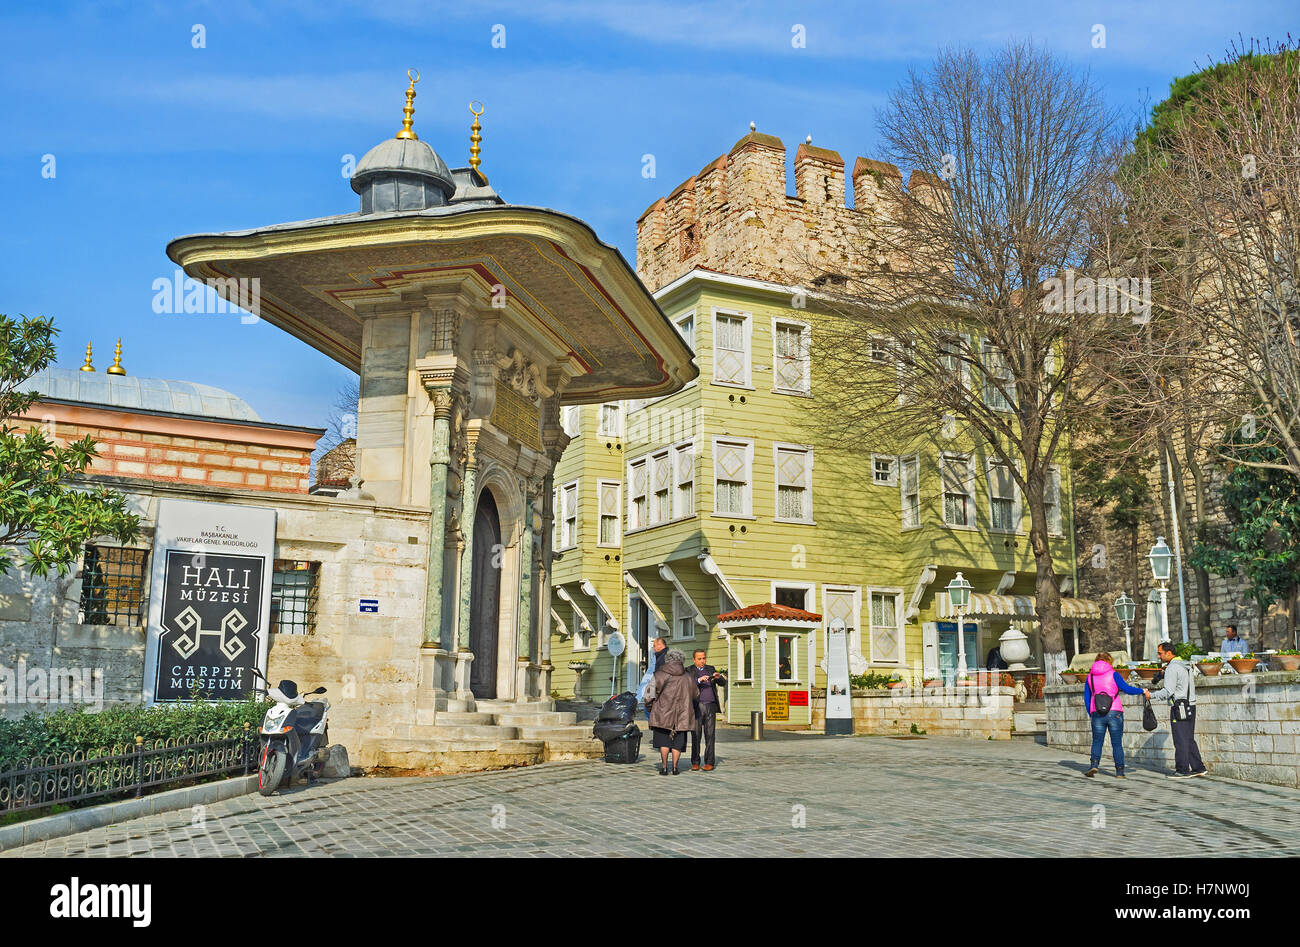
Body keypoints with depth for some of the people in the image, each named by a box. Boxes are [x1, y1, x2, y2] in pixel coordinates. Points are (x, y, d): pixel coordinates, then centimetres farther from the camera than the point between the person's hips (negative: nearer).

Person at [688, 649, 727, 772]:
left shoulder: (711, 669, 17)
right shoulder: (690, 671, 6)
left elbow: (723, 683, 12)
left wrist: (719, 677, -9)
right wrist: (699, 680, -24)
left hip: (710, 706, 2)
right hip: (697, 706, -2)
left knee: (710, 735, -1)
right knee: (696, 735, -2)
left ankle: (709, 762, 1)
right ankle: (695, 762, 5)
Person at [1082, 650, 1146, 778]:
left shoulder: (1090, 677, 10)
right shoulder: (1113, 674, -1)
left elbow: (1086, 698, 11)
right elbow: (1126, 688, -8)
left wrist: (1090, 714, 19)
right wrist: (1142, 691, 7)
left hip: (1097, 713, 2)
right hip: (1114, 712, -2)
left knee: (1097, 742, 10)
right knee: (1117, 743, 6)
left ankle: (1093, 764, -12)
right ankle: (1119, 771, 4)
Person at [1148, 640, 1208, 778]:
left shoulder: (1172, 668, -13)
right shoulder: (1186, 665, 15)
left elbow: (1168, 691, -18)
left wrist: (1151, 695, -9)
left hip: (1179, 707, -9)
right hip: (1190, 705, 9)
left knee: (1181, 740, -4)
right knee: (1189, 739, 13)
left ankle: (1182, 770, -2)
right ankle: (1198, 768, 14)